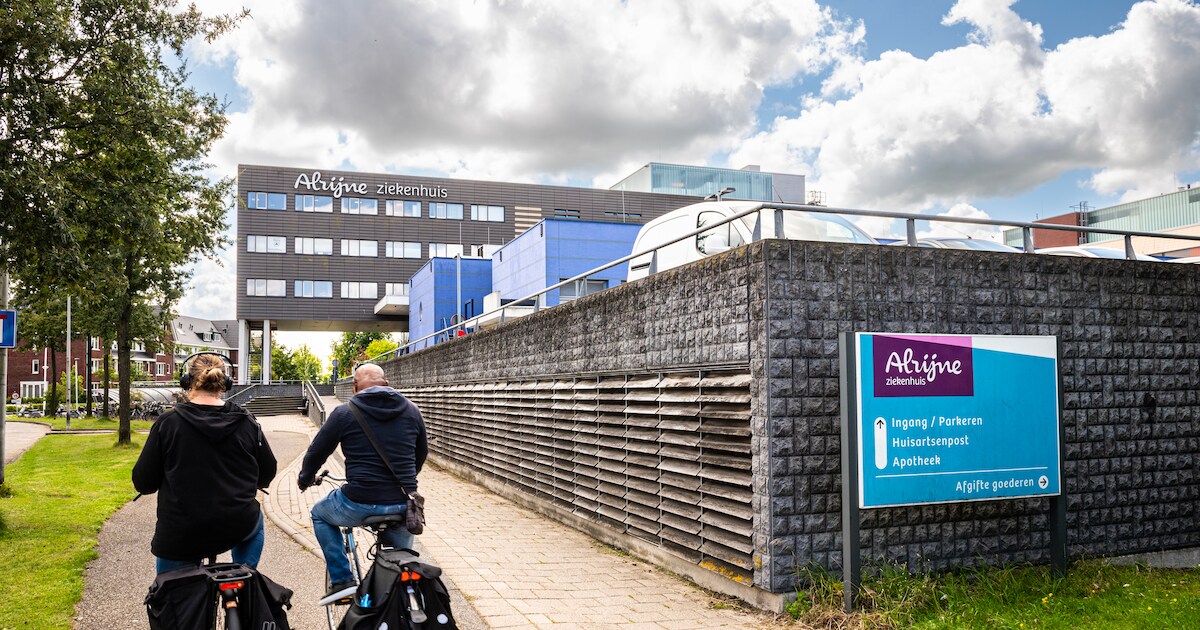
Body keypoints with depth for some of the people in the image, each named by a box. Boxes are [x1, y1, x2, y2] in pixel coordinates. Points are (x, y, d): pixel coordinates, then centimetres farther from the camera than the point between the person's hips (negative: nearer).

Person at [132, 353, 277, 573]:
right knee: (254, 519, 35)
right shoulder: (246, 423, -3)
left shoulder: (168, 423, -9)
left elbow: (143, 483, -4)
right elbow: (267, 474, 8)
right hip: (237, 528, 2)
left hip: (180, 538, -2)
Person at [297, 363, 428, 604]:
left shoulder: (344, 413, -2)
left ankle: (341, 579, 18)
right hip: (403, 505, 3)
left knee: (320, 513, 28)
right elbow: (422, 452, 21)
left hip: (359, 503, -3)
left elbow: (316, 452, 7)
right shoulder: (411, 410, 8)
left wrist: (305, 479, 29)